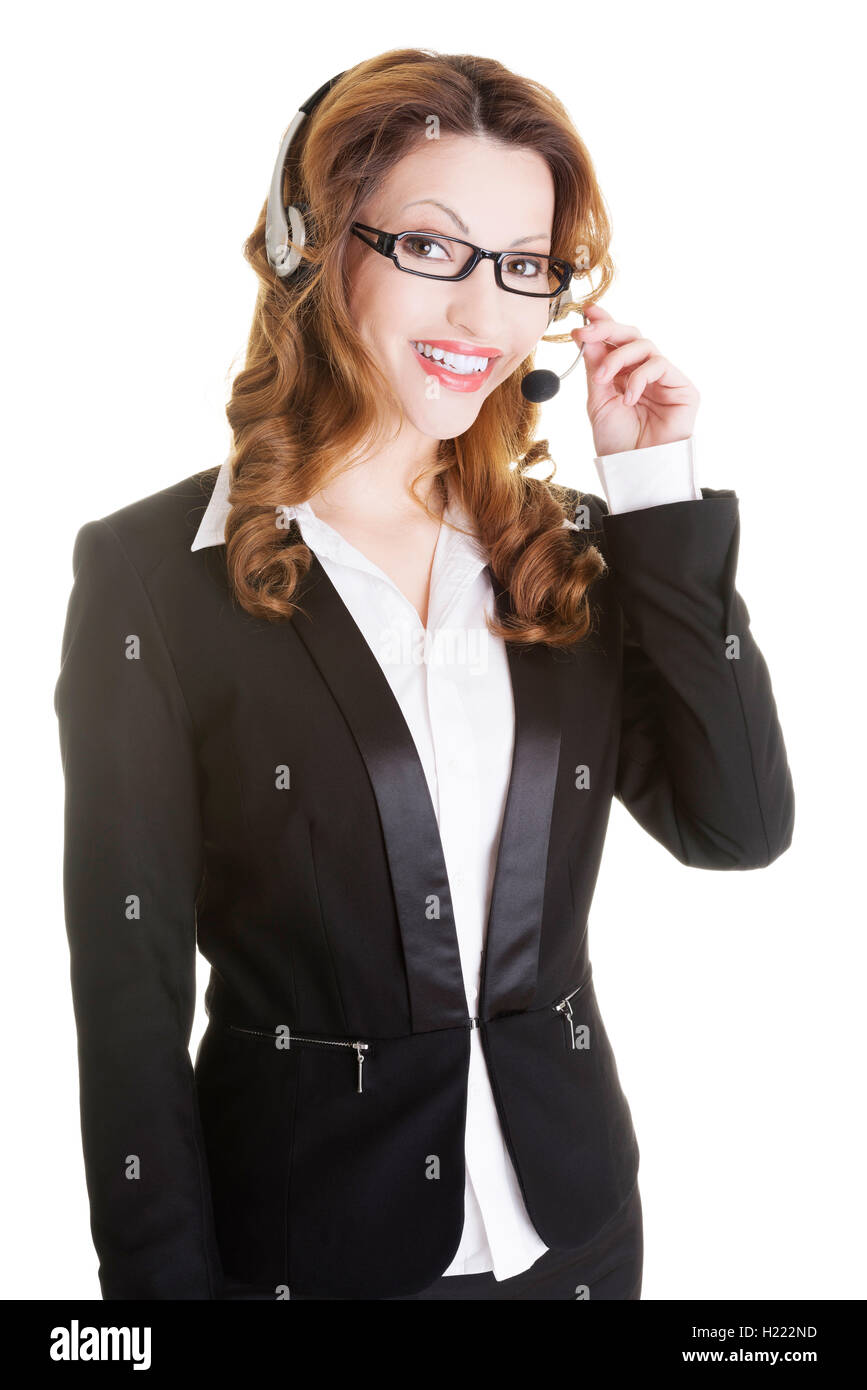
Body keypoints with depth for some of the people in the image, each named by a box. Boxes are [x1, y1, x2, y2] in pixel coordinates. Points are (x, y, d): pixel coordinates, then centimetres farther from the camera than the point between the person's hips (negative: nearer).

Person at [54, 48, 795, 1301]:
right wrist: (166, 1277, -9)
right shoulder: (151, 569, -11)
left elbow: (740, 827, -7)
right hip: (302, 1239, -4)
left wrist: (656, 492, -10)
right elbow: (132, 984, -10)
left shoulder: (572, 554, 1)